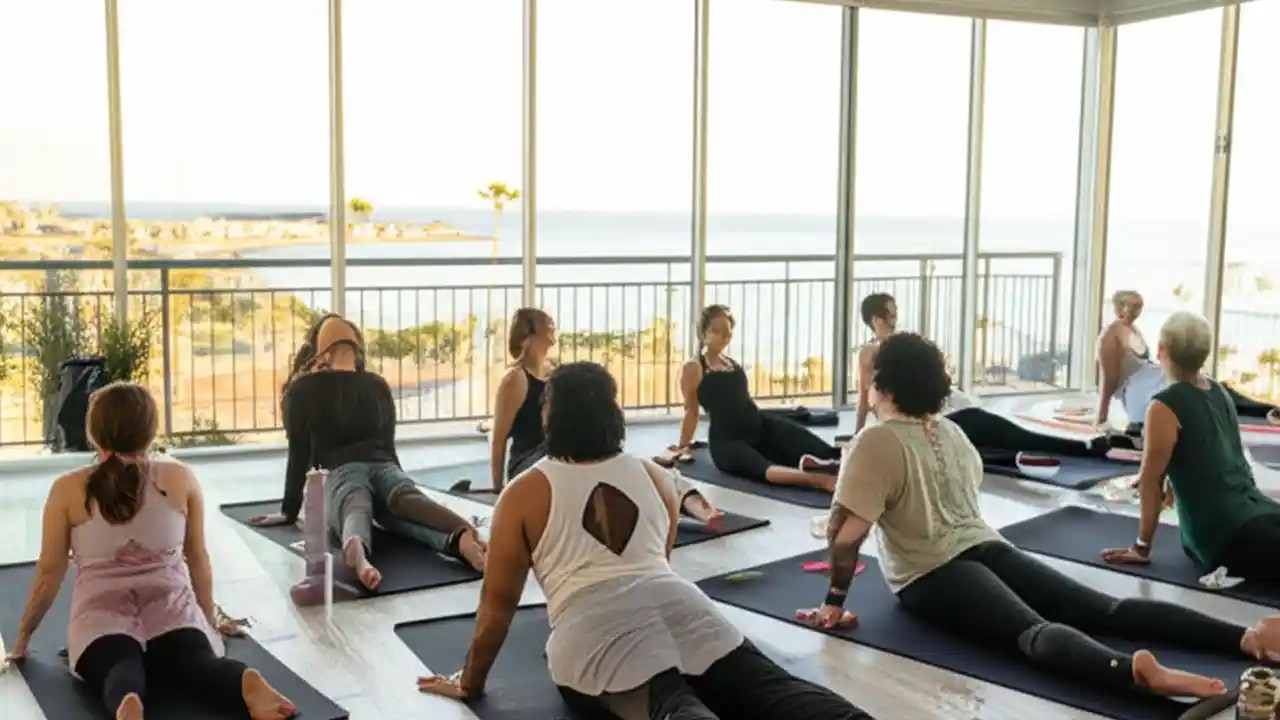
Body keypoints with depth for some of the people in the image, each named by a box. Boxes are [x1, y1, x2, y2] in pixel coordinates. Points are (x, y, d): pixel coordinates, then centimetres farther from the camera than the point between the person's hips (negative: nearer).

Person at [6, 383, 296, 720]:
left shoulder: (67, 491, 5)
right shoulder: (181, 478, 7)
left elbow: (49, 573, 9)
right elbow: (198, 558, 13)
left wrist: (23, 636, 23)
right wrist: (209, 617, 26)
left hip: (101, 618, 0)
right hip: (172, 610, 1)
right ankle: (243, 684, -51)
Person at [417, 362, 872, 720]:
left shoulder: (523, 495, 14)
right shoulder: (655, 476, 25)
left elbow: (498, 601, 16)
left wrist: (470, 683, 28)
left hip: (594, 629, -3)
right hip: (680, 606, 3)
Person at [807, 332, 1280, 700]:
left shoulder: (876, 442, -8)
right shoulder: (951, 432, 17)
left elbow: (845, 534, -15)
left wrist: (835, 603, -6)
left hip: (933, 576, -7)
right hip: (988, 548, 7)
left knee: (1032, 632, -31)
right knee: (1104, 609, -5)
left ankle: (1133, 669, -60)